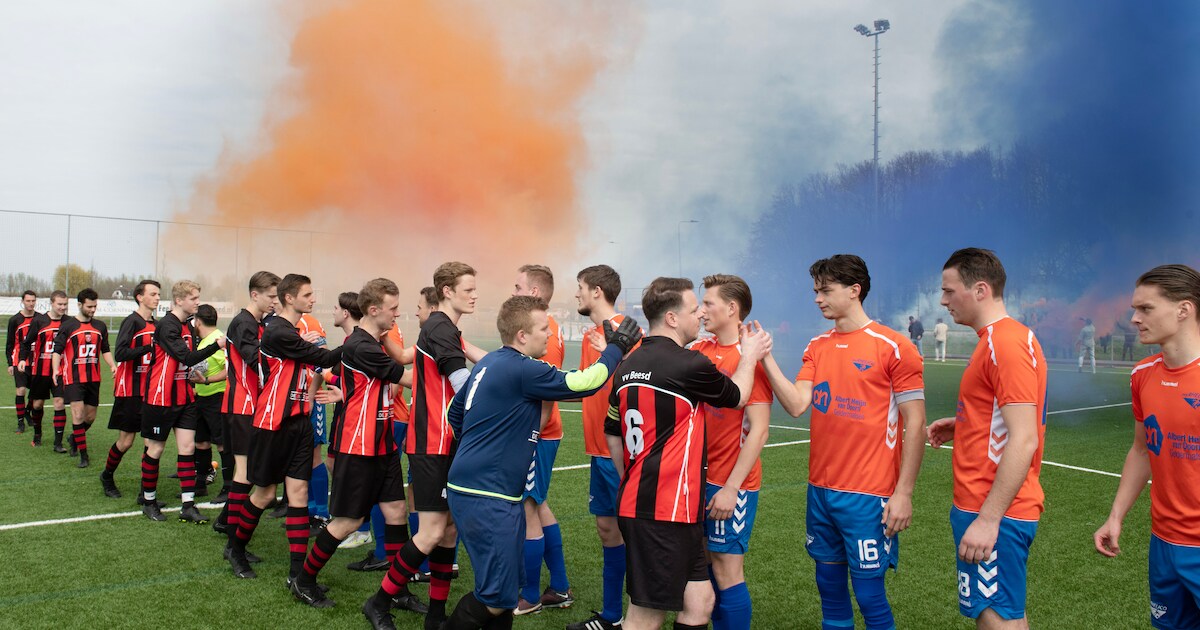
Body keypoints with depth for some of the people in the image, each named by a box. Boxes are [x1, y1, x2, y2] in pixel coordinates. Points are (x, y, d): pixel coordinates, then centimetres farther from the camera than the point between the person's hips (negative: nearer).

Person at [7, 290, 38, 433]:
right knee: (21, 391, -11)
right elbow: (9, 343, 2)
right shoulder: (14, 320, -2)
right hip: (19, 361, -2)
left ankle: (28, 412, 33)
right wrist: (10, 364, -2)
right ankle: (20, 422, -2)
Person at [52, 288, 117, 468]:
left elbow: (105, 350, 17)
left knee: (90, 417, 10)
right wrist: (56, 369, -20)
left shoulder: (100, 326, 10)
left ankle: (75, 438, 40)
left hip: (93, 379, 4)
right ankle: (83, 455, -4)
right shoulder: (67, 326, -3)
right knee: (78, 415, -11)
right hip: (73, 378, -4)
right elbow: (57, 350, -4)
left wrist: (112, 365, 0)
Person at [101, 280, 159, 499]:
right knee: (126, 441, 3)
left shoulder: (156, 325, 10)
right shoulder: (131, 321, -11)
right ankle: (107, 477, 30)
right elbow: (120, 354, -21)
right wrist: (150, 347, -26)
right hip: (130, 391, -6)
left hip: (150, 391, 6)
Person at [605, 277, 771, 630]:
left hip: (636, 504, 8)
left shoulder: (628, 366, 8)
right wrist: (750, 355, 21)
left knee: (699, 600, 16)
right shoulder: (690, 365, -15)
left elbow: (612, 435, 17)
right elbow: (737, 397, 4)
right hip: (667, 512, -8)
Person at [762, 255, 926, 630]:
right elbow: (797, 405, -2)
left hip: (868, 496, -6)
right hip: (820, 492, 6)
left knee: (869, 596, 0)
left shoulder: (893, 347, -8)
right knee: (829, 588, 15)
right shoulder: (817, 347, 9)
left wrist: (903, 493, -12)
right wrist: (765, 358, -12)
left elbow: (915, 425, -8)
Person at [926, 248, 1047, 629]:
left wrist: (987, 519, -24)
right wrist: (960, 427, 10)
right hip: (984, 507, 10)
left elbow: (1024, 440, -23)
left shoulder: (1006, 343, -17)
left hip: (994, 512, -10)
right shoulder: (997, 338, 14)